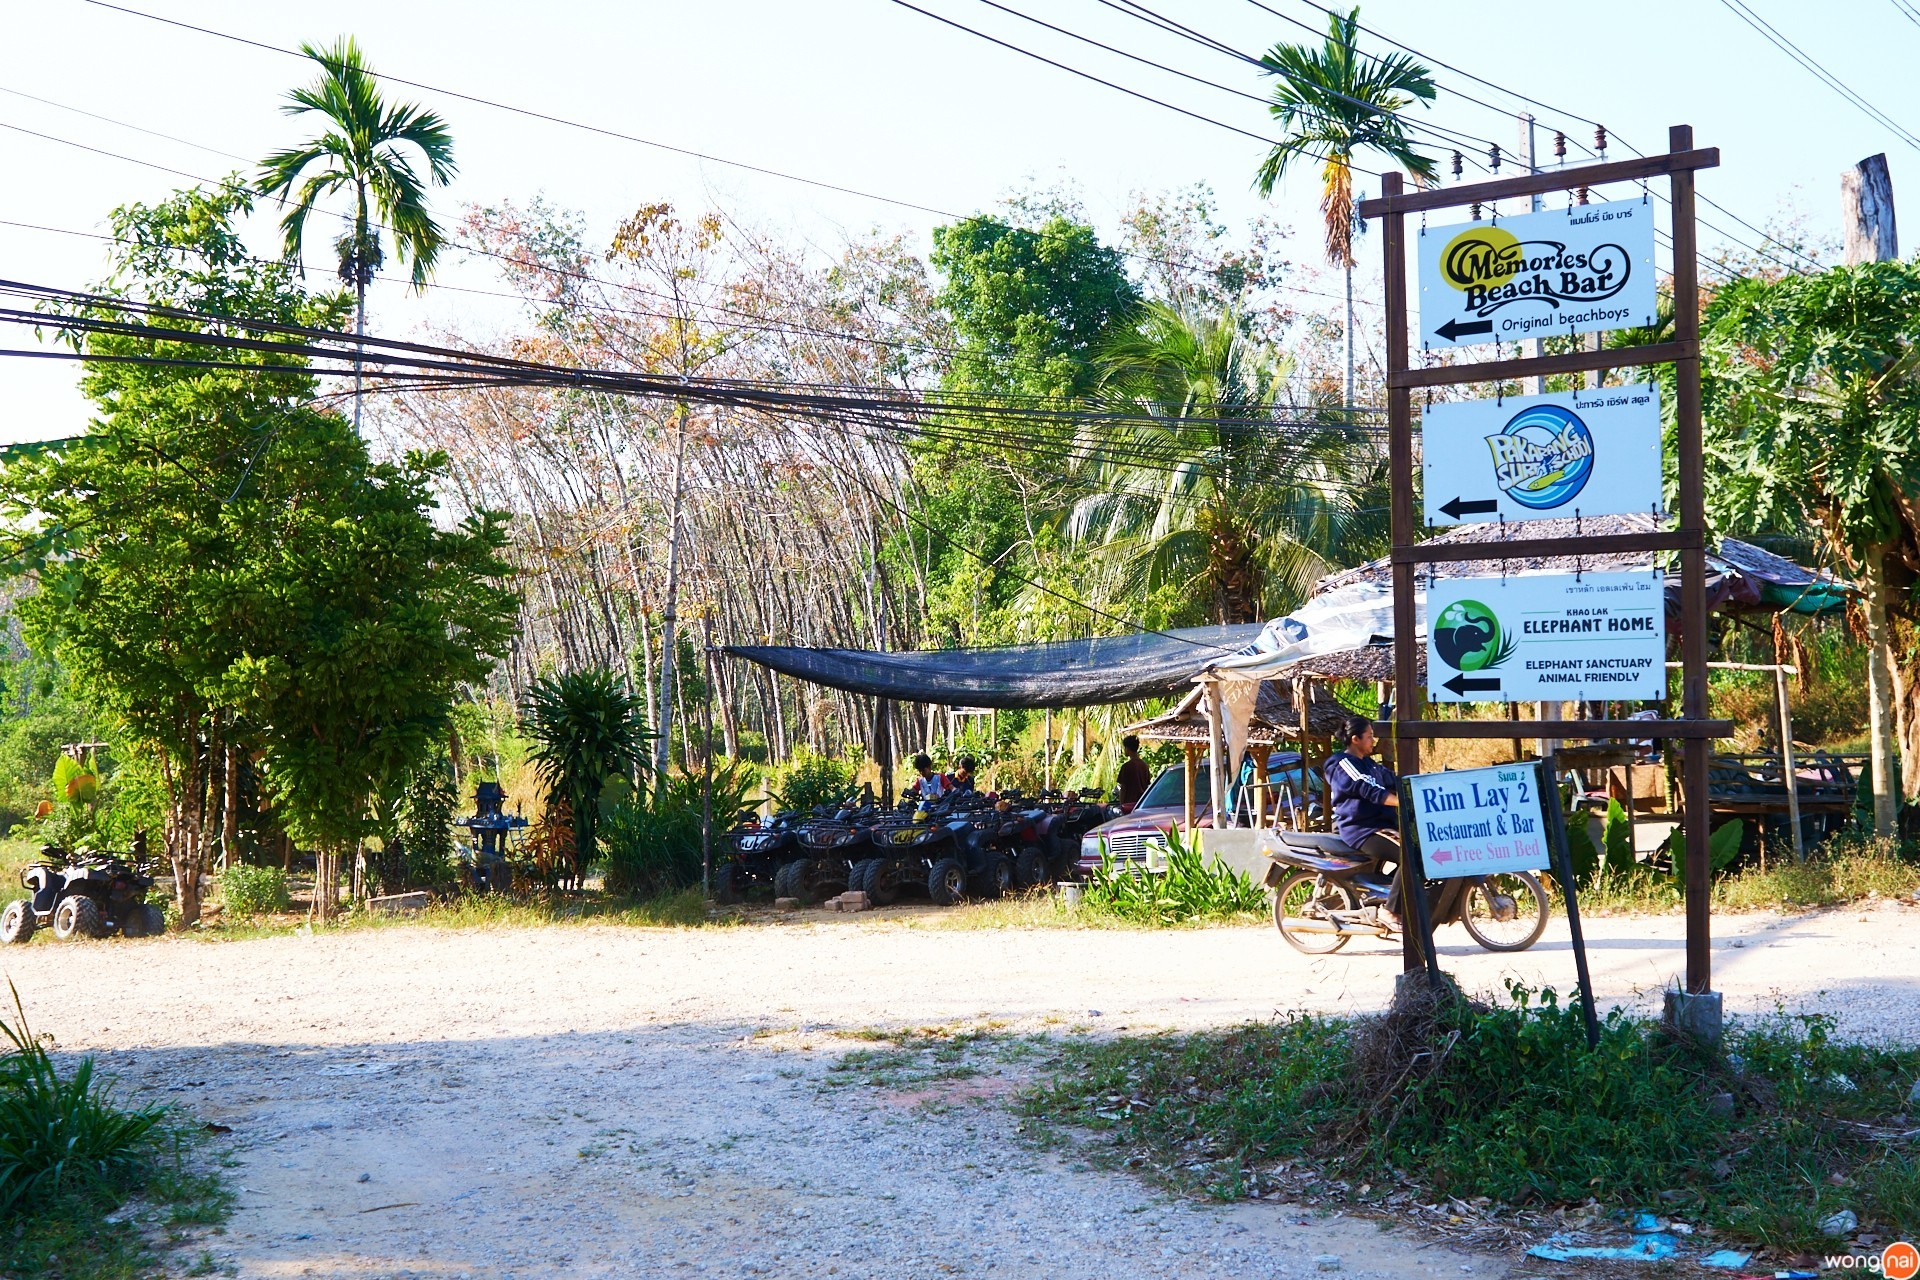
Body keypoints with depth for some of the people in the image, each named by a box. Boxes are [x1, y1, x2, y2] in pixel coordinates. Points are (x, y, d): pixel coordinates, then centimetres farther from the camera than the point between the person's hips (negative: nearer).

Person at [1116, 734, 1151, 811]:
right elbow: (1148, 784, 13)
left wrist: (1122, 805, -5)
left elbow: (1123, 788, -10)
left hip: (1130, 802, -6)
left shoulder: (1126, 766, -11)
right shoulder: (1144, 764, 9)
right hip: (1143, 802, 6)